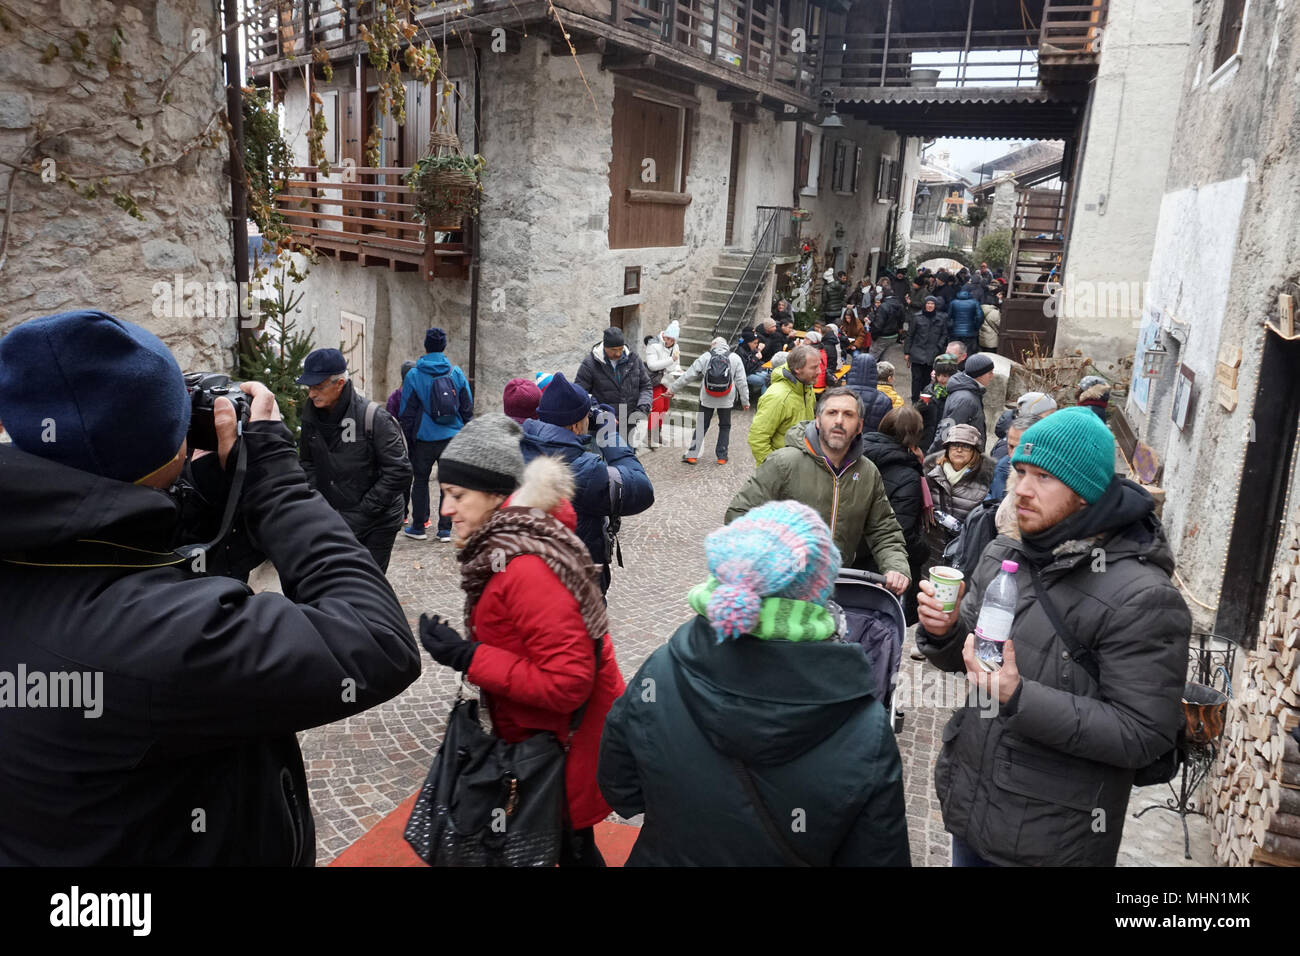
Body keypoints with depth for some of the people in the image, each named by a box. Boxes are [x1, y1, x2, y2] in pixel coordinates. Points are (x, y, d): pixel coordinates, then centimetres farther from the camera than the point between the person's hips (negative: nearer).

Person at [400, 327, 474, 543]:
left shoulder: (413, 375, -6)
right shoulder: (456, 373, 0)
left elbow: (406, 411, -1)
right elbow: (468, 407, 5)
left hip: (426, 438, -1)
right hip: (453, 436, 2)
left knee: (420, 480, 12)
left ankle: (418, 527, 18)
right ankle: (445, 529, 9)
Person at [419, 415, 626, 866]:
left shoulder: (526, 568, -31)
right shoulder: (521, 532, -3)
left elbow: (569, 682, -31)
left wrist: (469, 657, -28)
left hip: (566, 741, -8)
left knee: (570, 847, 14)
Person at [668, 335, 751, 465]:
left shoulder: (705, 357, -4)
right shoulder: (735, 358, -2)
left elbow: (688, 375, -3)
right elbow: (741, 382, -3)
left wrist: (673, 389, 4)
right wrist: (745, 401, 5)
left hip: (707, 399, 0)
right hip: (726, 400, 0)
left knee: (701, 425, 10)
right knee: (725, 426, 16)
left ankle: (692, 455, 7)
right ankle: (722, 456, 16)